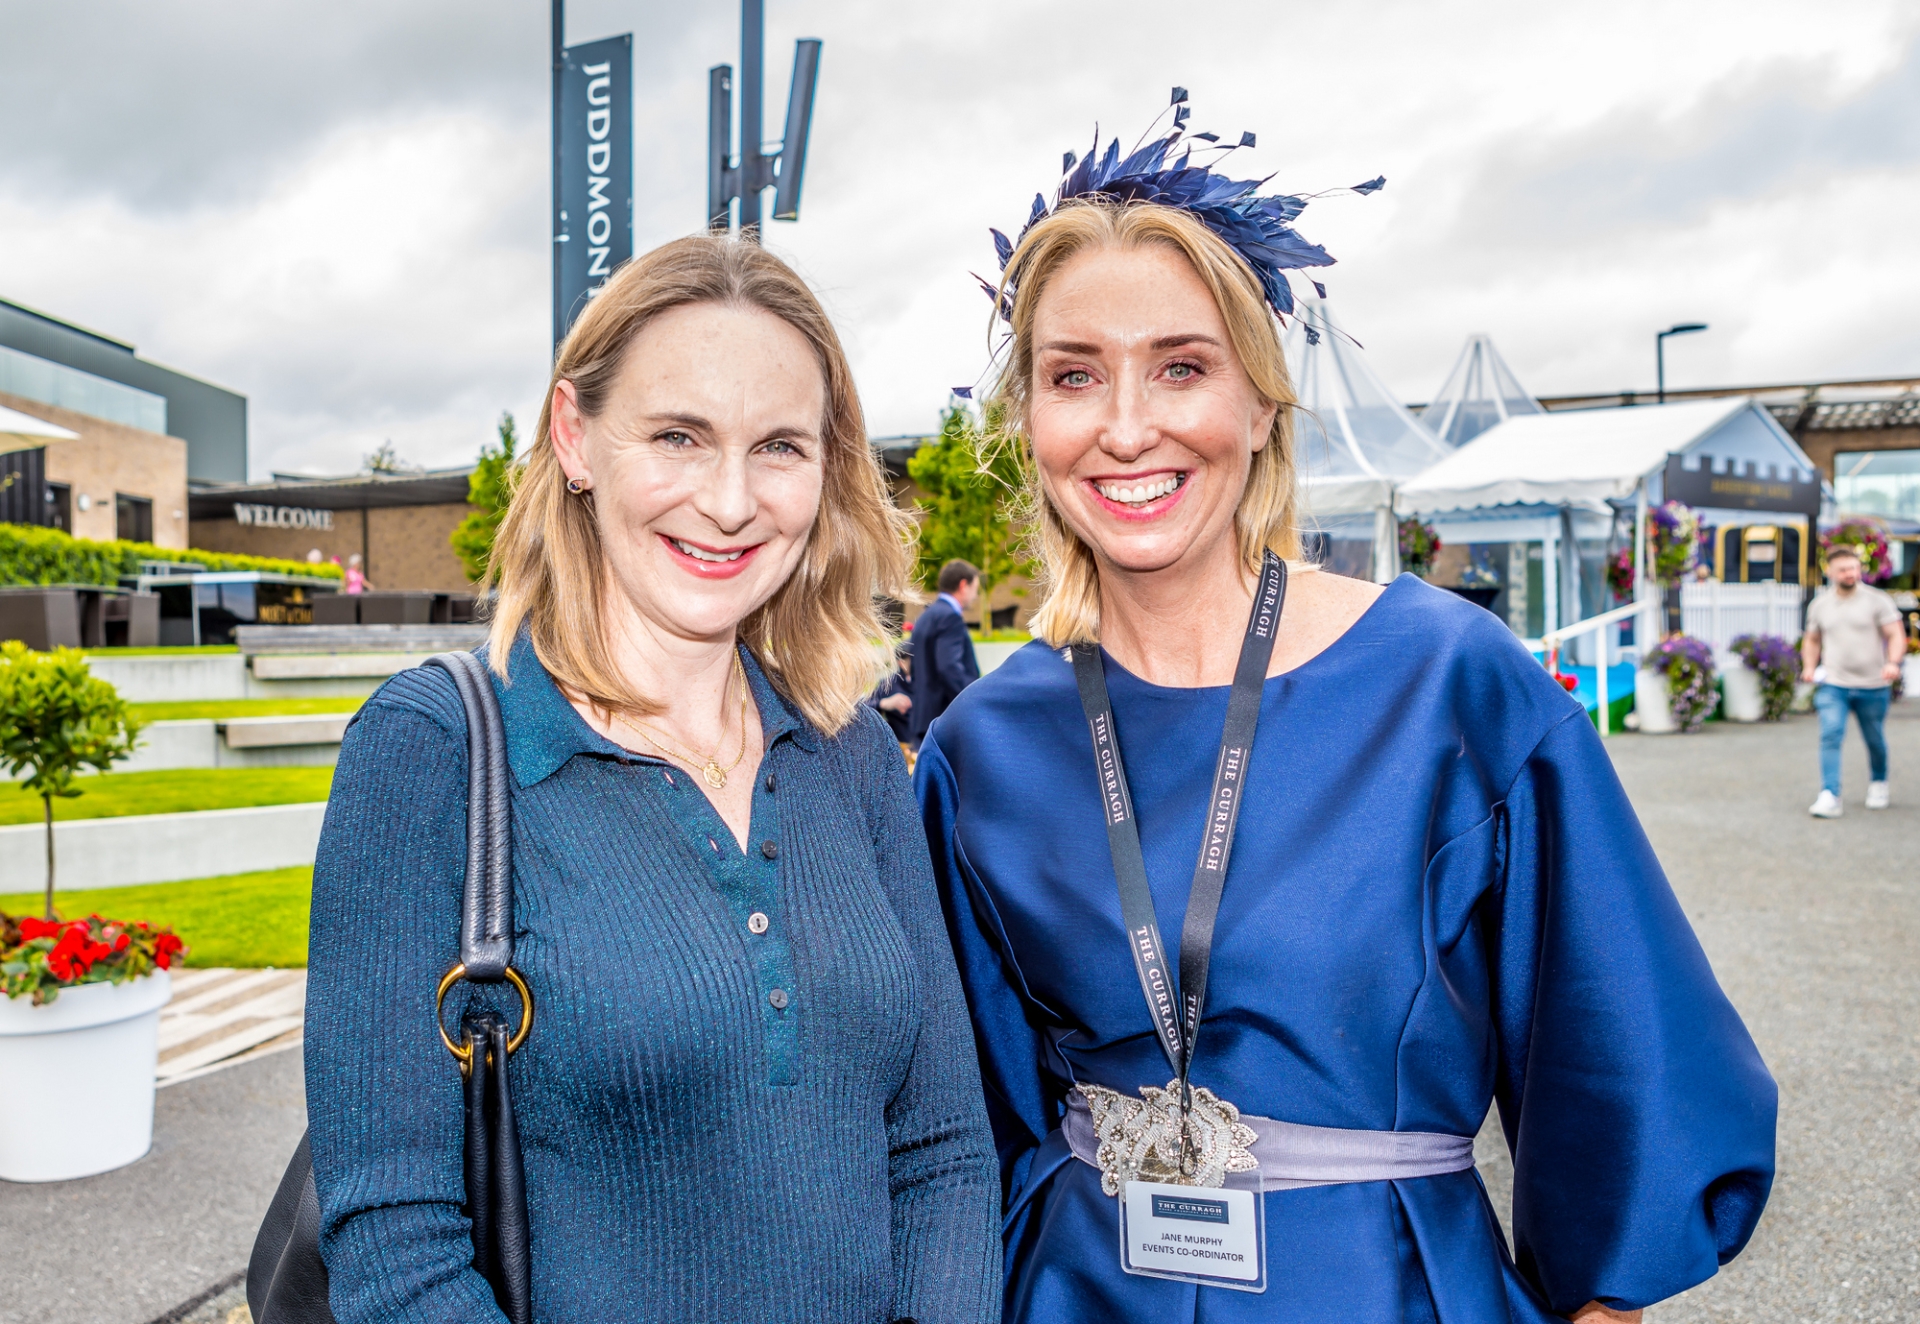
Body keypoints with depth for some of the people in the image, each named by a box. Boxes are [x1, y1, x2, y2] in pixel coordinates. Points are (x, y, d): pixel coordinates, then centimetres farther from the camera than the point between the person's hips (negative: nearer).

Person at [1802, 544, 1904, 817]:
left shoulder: (1877, 600, -1)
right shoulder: (1819, 605, 7)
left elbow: (1896, 636, -5)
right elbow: (1812, 640, 20)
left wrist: (1893, 662, -24)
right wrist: (1809, 667, 3)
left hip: (1873, 686, -1)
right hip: (1833, 685, 1)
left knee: (1875, 741, 12)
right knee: (1830, 737, -15)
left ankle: (1878, 785, 38)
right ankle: (1829, 797, -19)